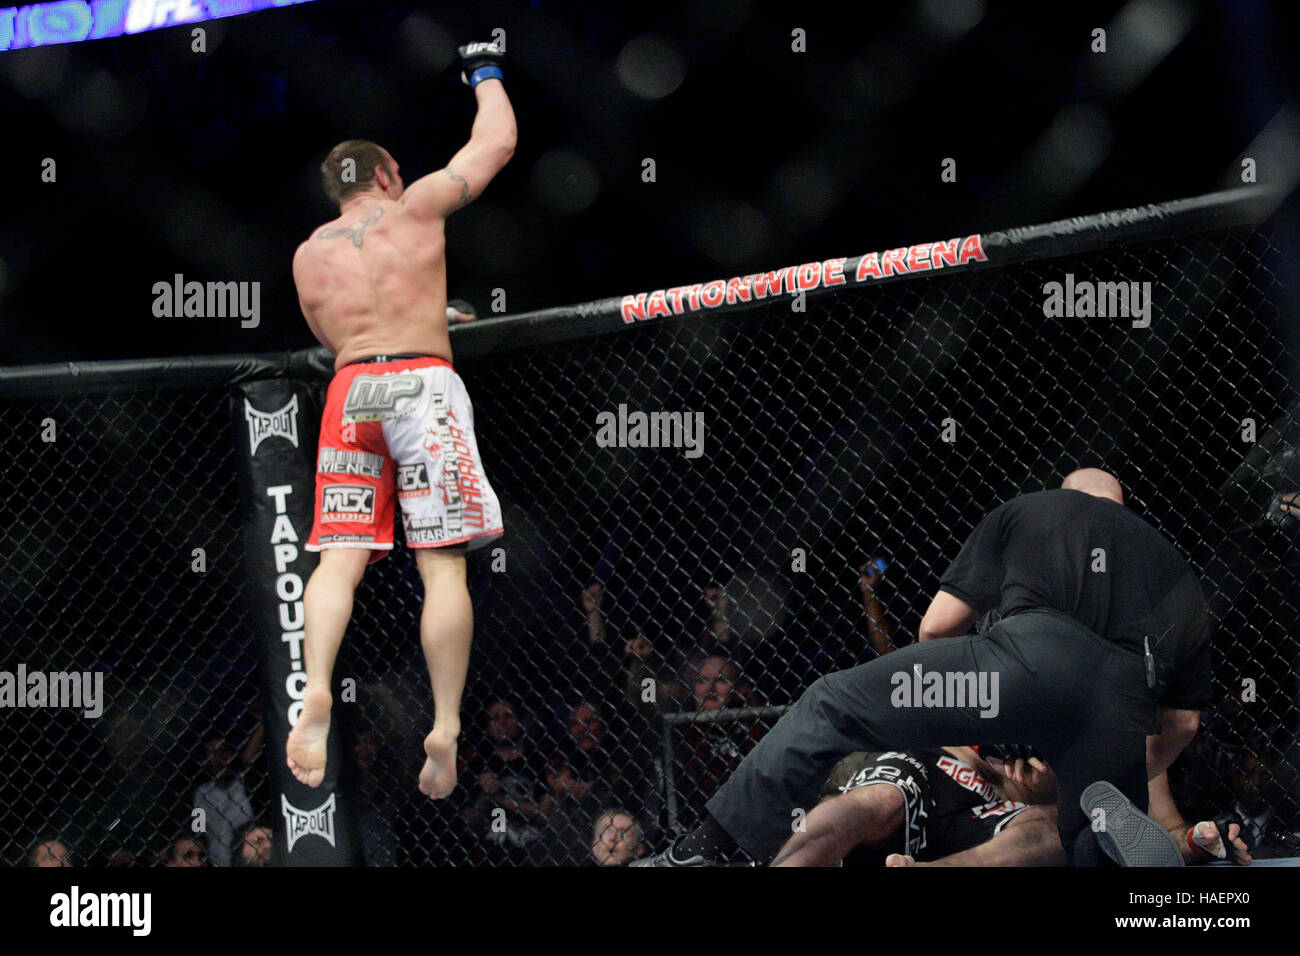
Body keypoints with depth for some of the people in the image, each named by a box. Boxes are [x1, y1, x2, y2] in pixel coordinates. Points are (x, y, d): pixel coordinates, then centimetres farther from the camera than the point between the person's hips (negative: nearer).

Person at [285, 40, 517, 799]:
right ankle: (446, 728, -10)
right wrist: (485, 72, 31)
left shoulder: (310, 254, 17)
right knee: (444, 565, -4)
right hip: (423, 382, -3)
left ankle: (316, 689, -26)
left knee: (341, 557, -1)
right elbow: (498, 140, 14)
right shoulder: (415, 209, 7)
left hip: (349, 391, 3)